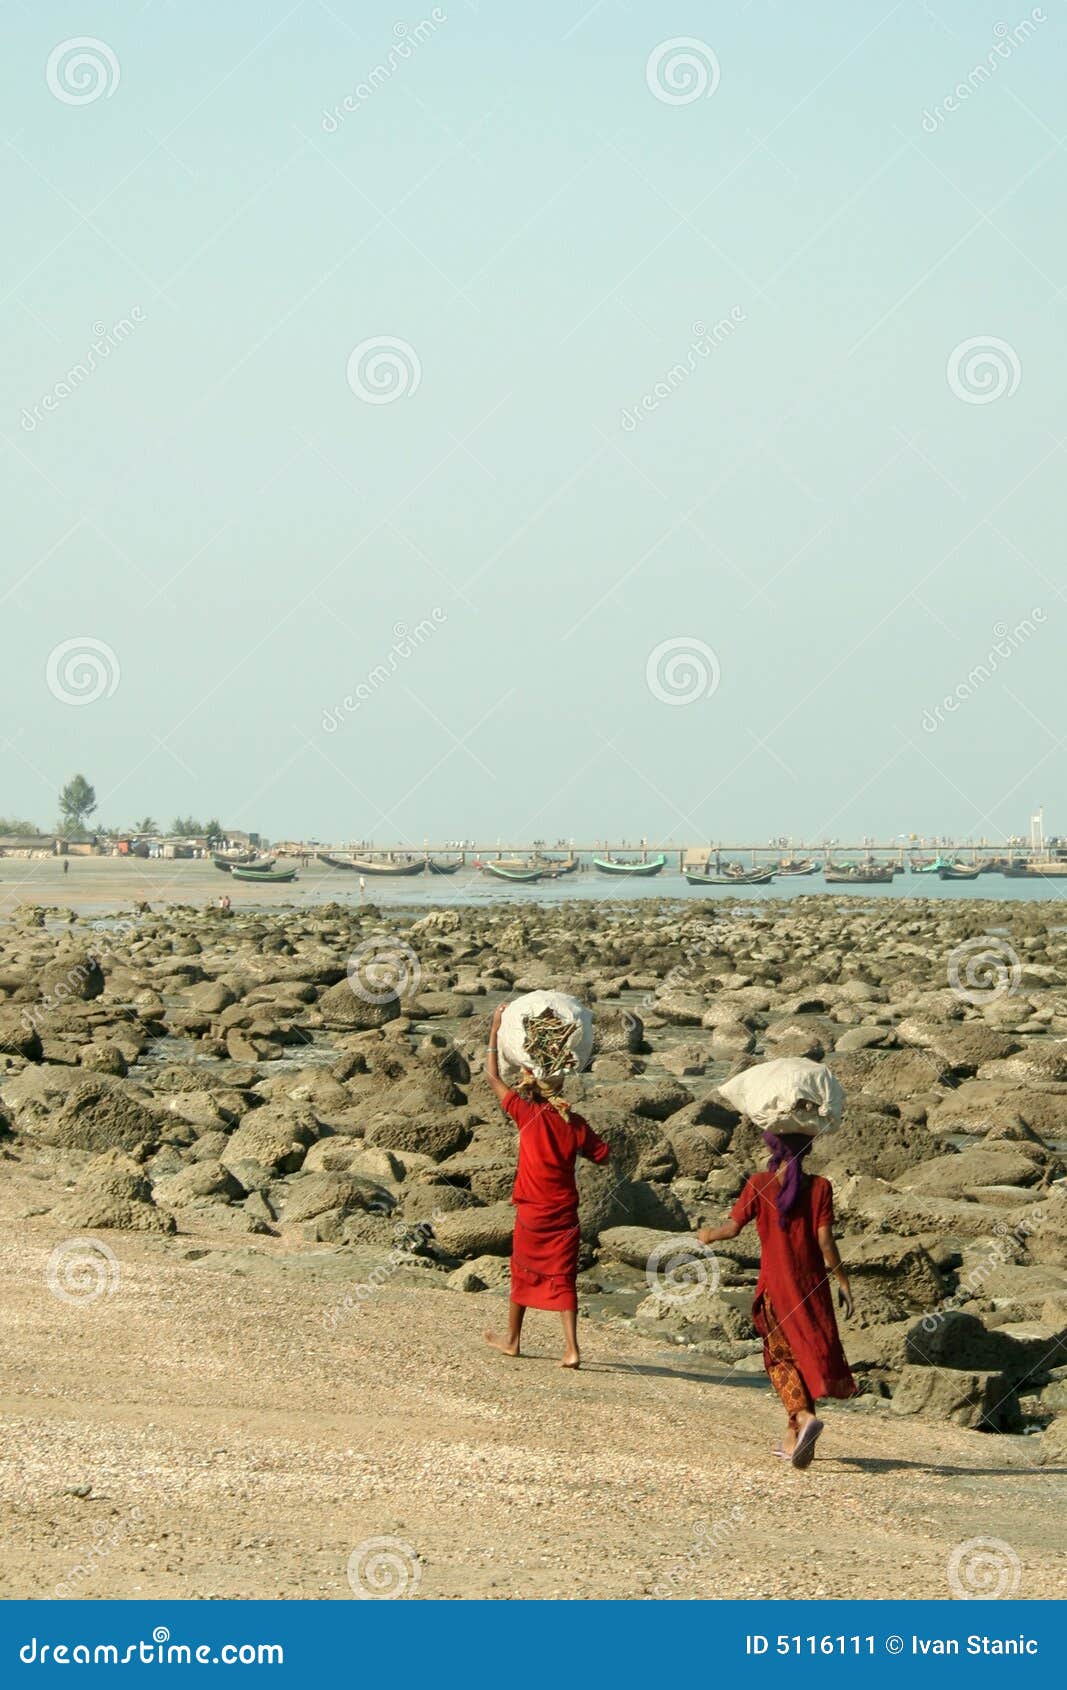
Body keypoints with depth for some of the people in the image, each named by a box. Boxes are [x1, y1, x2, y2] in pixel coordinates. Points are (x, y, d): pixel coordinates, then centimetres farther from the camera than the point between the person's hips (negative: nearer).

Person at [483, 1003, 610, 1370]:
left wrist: (496, 1028, 1)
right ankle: (571, 1348, -8)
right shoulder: (575, 1124, -5)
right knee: (562, 1278, 3)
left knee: (523, 1271, 16)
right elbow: (602, 1155, 7)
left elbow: (492, 1074, -5)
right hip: (564, 1214, 2)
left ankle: (512, 1338, 31)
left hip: (532, 1213, -2)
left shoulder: (527, 1114, -12)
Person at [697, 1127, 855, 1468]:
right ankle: (793, 1439, 17)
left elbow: (733, 1226, -3)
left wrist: (709, 1235, 18)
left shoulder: (759, 1185, -7)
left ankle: (804, 1416, -21)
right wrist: (843, 1283, -1)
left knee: (783, 1356, 7)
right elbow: (825, 1241, -8)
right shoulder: (819, 1187, -5)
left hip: (775, 1283, -1)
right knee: (811, 1353, 14)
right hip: (812, 1283, 1)